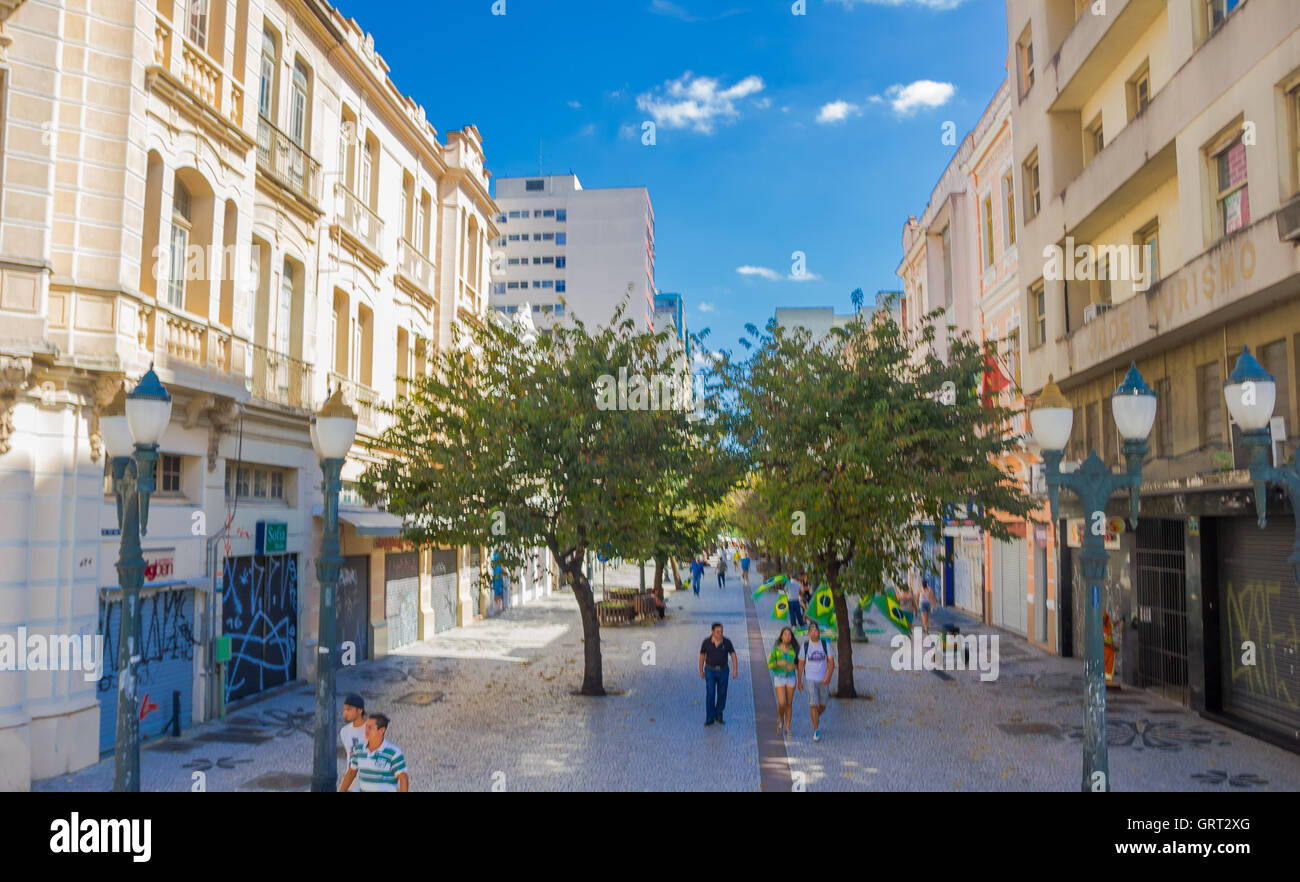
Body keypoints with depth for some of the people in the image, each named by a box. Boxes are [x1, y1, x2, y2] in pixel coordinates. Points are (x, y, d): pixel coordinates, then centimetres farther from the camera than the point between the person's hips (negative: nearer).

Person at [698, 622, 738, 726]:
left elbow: (733, 655, -6)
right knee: (710, 694, -9)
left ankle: (718, 715, 31)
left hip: (723, 671, 1)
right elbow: (702, 656, 0)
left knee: (722, 694, 10)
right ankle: (709, 718, -1)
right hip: (710, 671, -1)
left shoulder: (726, 642, -12)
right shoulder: (706, 642, -13)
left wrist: (735, 670, -15)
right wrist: (701, 671, 6)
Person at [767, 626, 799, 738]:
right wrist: (779, 663, -21)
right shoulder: (776, 649, -5)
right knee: (782, 703, -11)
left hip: (791, 678, 2)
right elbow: (770, 664, -3)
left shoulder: (794, 648, 0)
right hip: (779, 678, -2)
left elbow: (799, 663, 7)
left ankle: (787, 728, 16)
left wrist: (794, 666, -13)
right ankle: (780, 719, 19)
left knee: (789, 704, 5)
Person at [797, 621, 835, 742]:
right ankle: (816, 730, -3)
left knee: (822, 706, 10)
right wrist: (799, 681, 6)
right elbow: (801, 664, 5)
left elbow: (831, 662, -3)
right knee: (813, 705, -12)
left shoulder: (825, 644, 0)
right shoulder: (805, 646, -1)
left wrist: (828, 676, -18)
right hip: (810, 679, -2)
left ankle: (817, 718, 42)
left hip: (824, 680, 2)